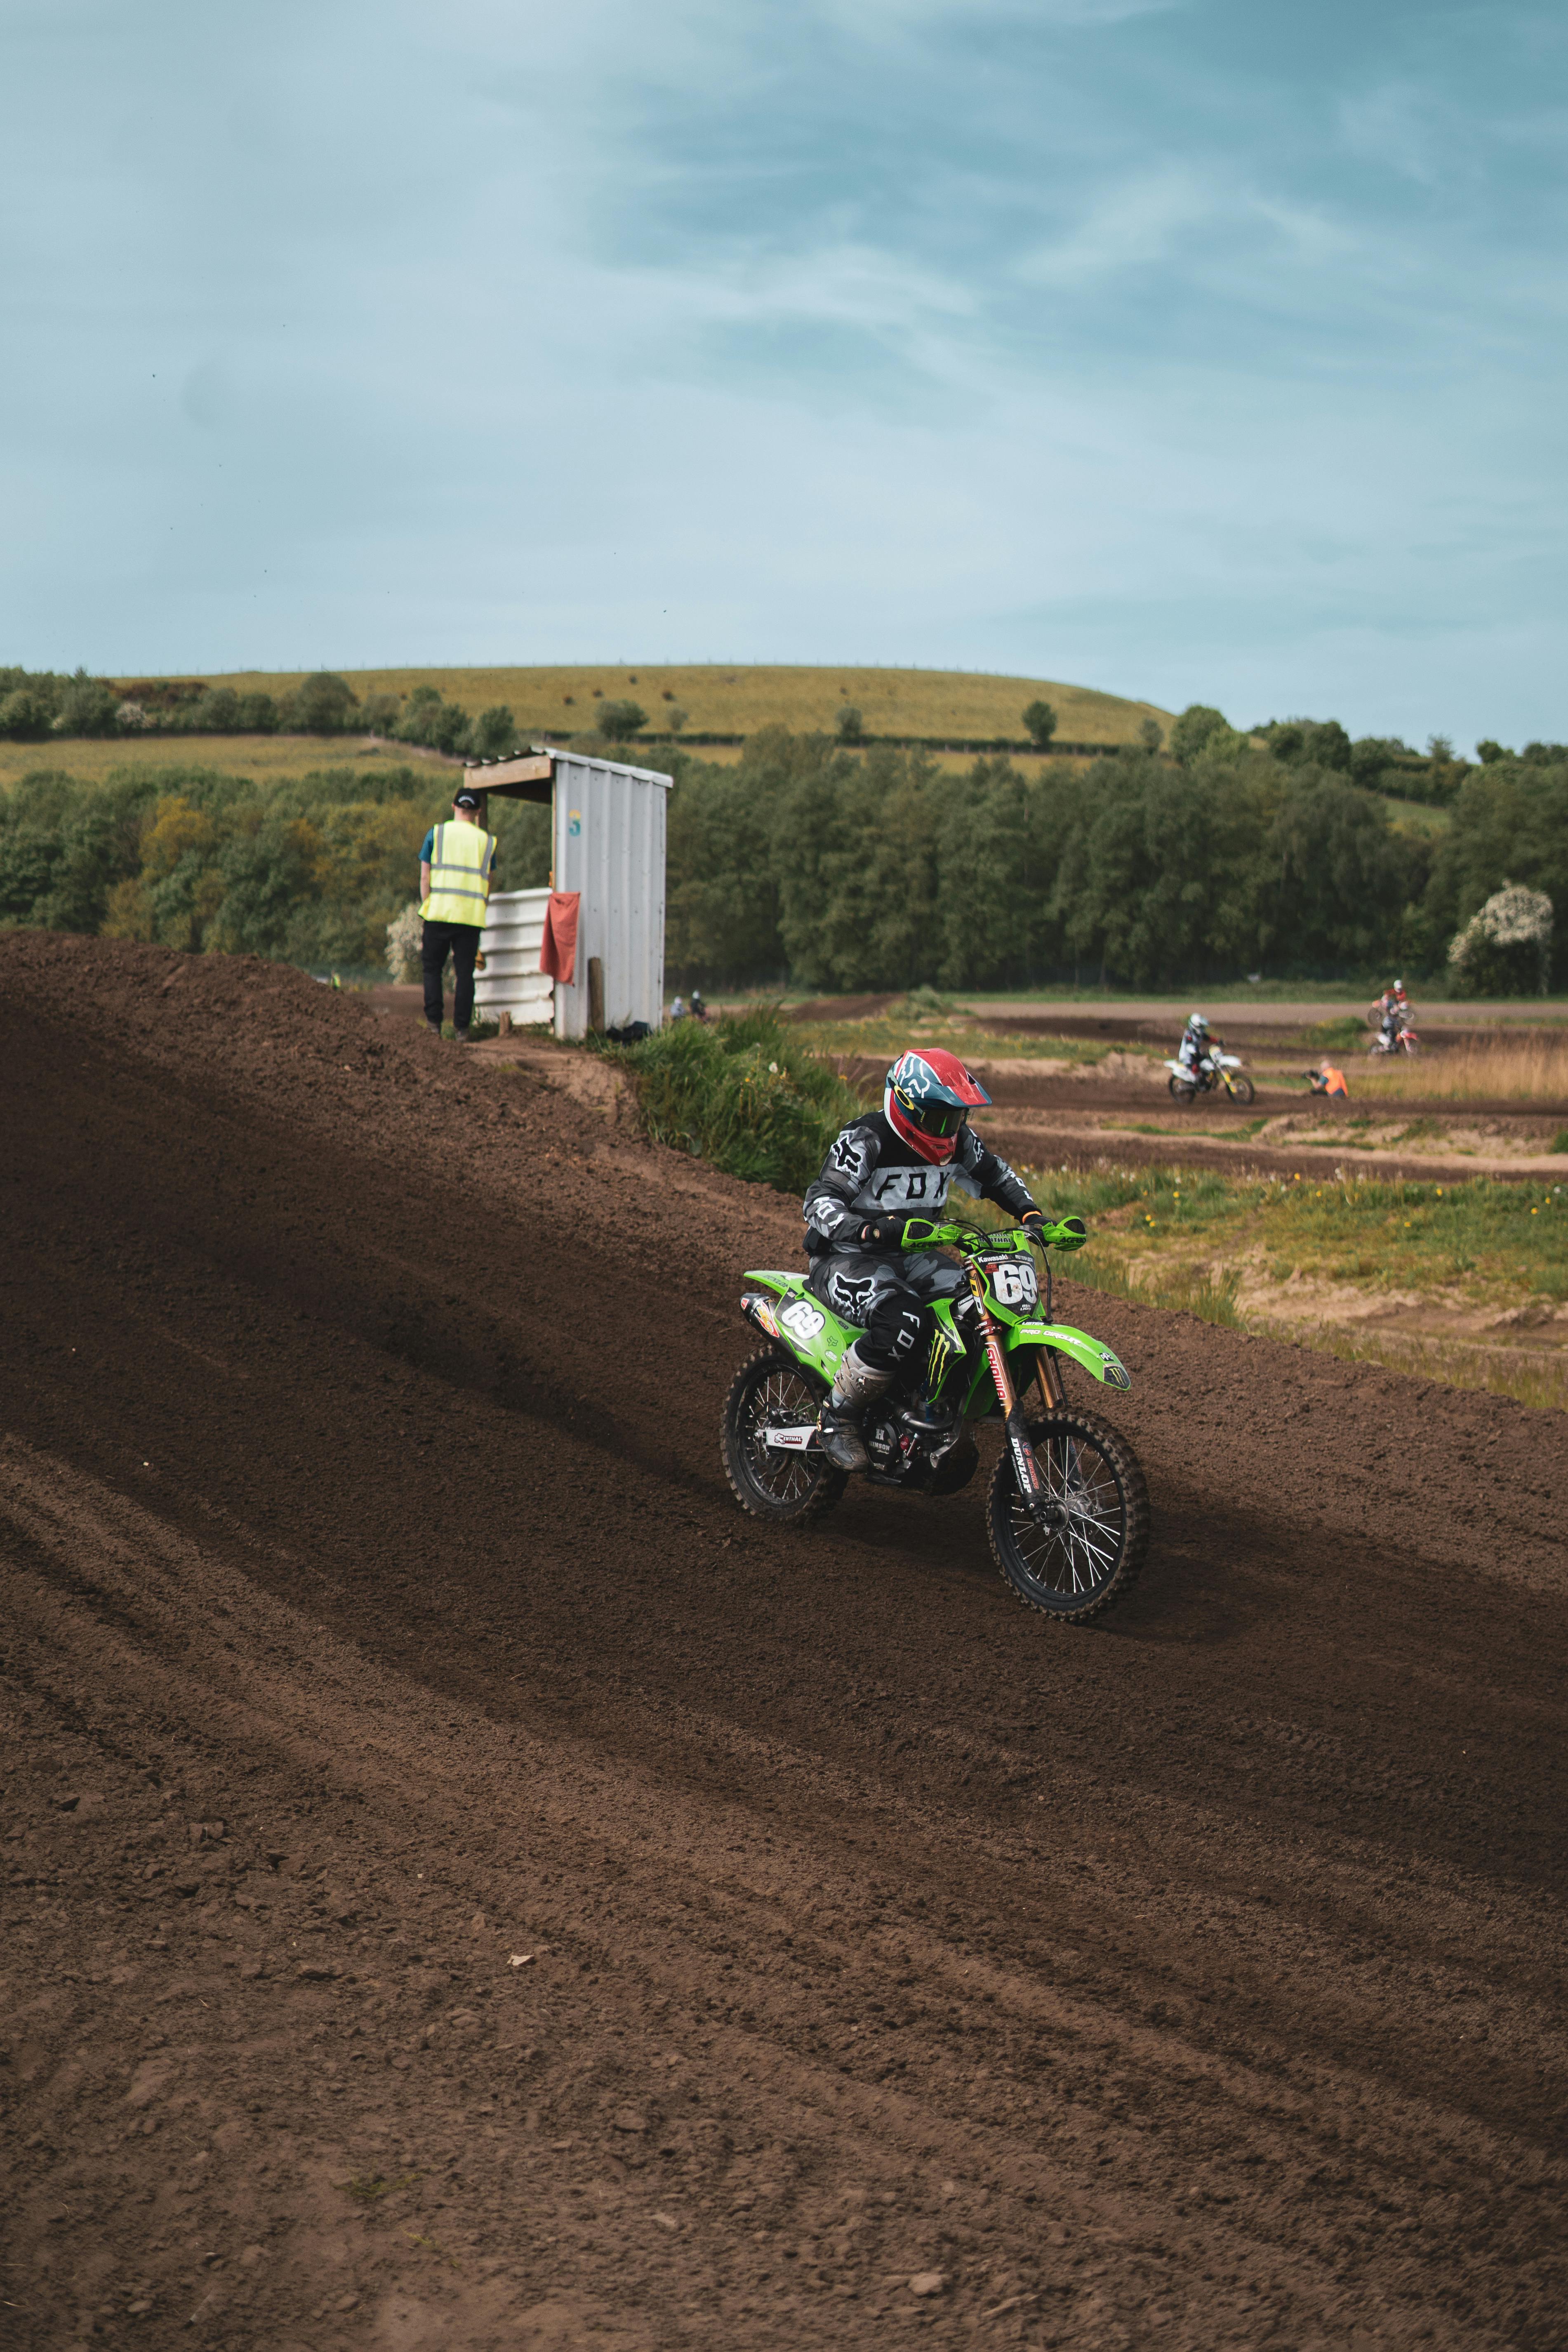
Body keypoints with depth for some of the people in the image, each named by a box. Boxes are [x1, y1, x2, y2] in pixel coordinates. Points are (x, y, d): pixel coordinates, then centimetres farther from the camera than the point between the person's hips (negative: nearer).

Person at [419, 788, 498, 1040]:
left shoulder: (436, 833, 5)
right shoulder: (486, 840, 10)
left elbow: (425, 877, 2)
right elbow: (488, 882, 12)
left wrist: (426, 906, 8)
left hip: (439, 912, -1)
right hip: (472, 915, 1)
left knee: (433, 968, 10)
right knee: (465, 972, 4)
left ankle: (434, 1025, 3)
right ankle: (462, 1029, 1)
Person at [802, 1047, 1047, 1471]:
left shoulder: (957, 1141, 3)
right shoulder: (867, 1140, -19)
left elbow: (994, 1174, 24)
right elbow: (820, 1204, -29)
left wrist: (1031, 1215, 7)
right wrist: (876, 1229, -46)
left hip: (913, 1258, 7)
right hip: (847, 1259, -7)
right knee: (906, 1322, -38)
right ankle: (839, 1416, -18)